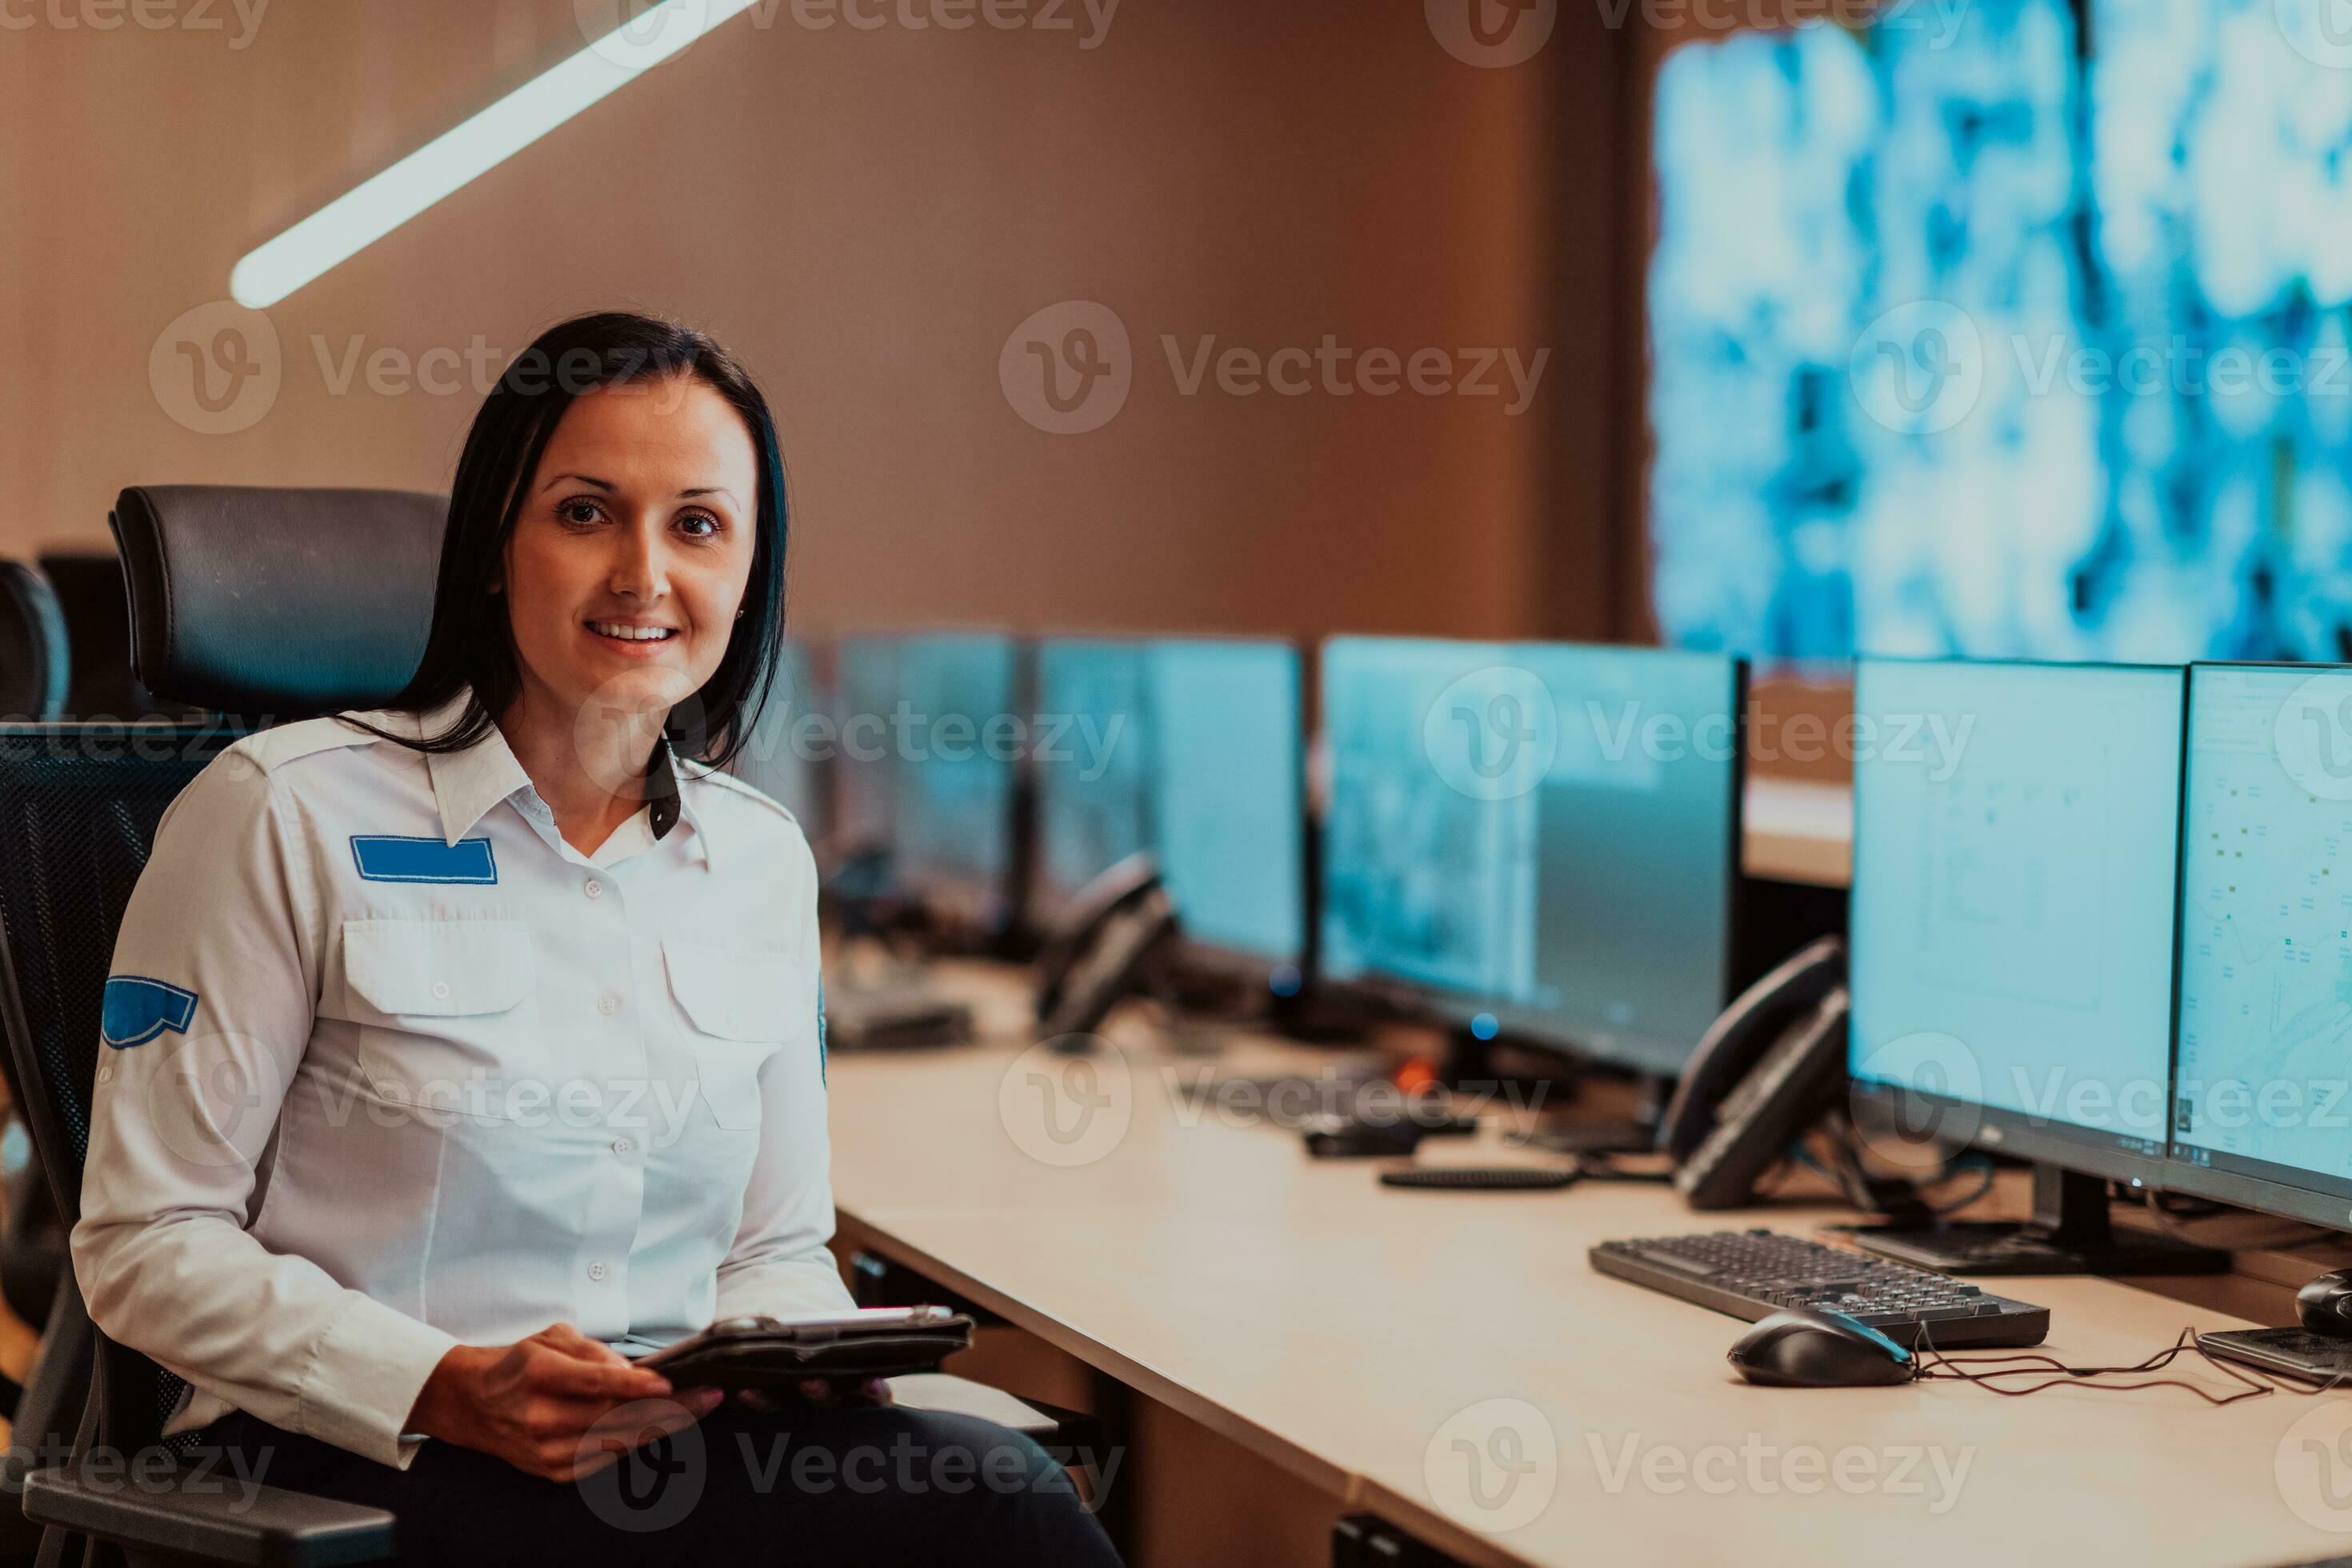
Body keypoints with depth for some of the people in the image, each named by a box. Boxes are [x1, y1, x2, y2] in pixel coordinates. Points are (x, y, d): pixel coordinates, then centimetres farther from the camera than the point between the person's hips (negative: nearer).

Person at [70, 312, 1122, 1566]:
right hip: (355, 1461, -5)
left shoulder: (764, 862, 12)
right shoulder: (292, 814, -3)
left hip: (685, 1442, 5)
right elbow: (146, 1240, -4)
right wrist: (451, 1391, -17)